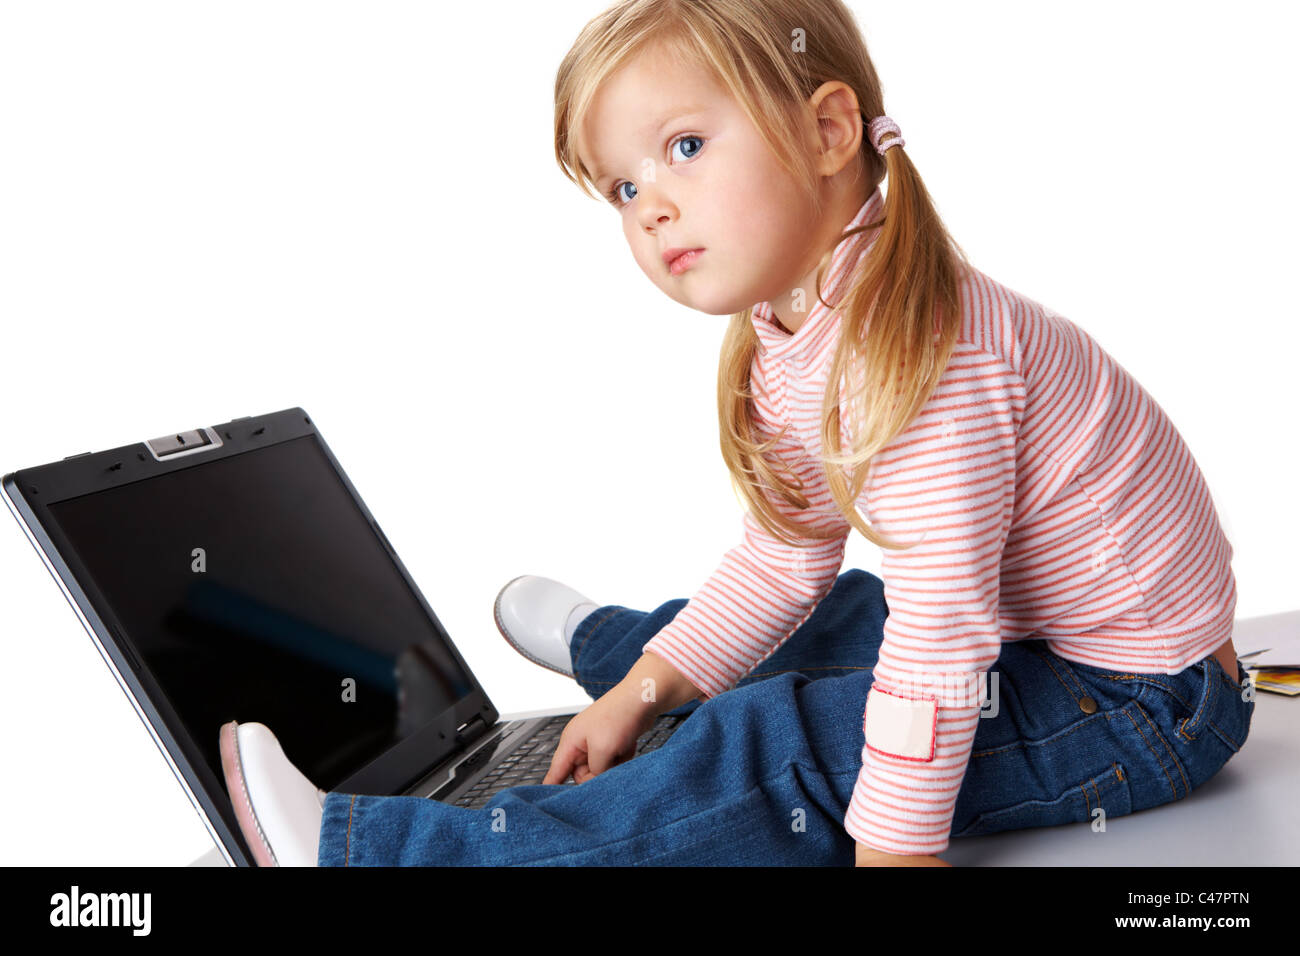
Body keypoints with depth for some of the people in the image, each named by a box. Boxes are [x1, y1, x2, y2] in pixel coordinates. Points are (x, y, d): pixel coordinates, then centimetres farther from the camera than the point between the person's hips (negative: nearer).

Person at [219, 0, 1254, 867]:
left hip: (1137, 708, -9)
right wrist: (645, 687, 7)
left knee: (777, 755, -19)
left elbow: (941, 634, -32)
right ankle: (610, 641, 52)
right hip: (1026, 629, 9)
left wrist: (891, 844, -29)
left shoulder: (910, 344, -30)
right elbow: (780, 560, 10)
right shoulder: (784, 342, 2)